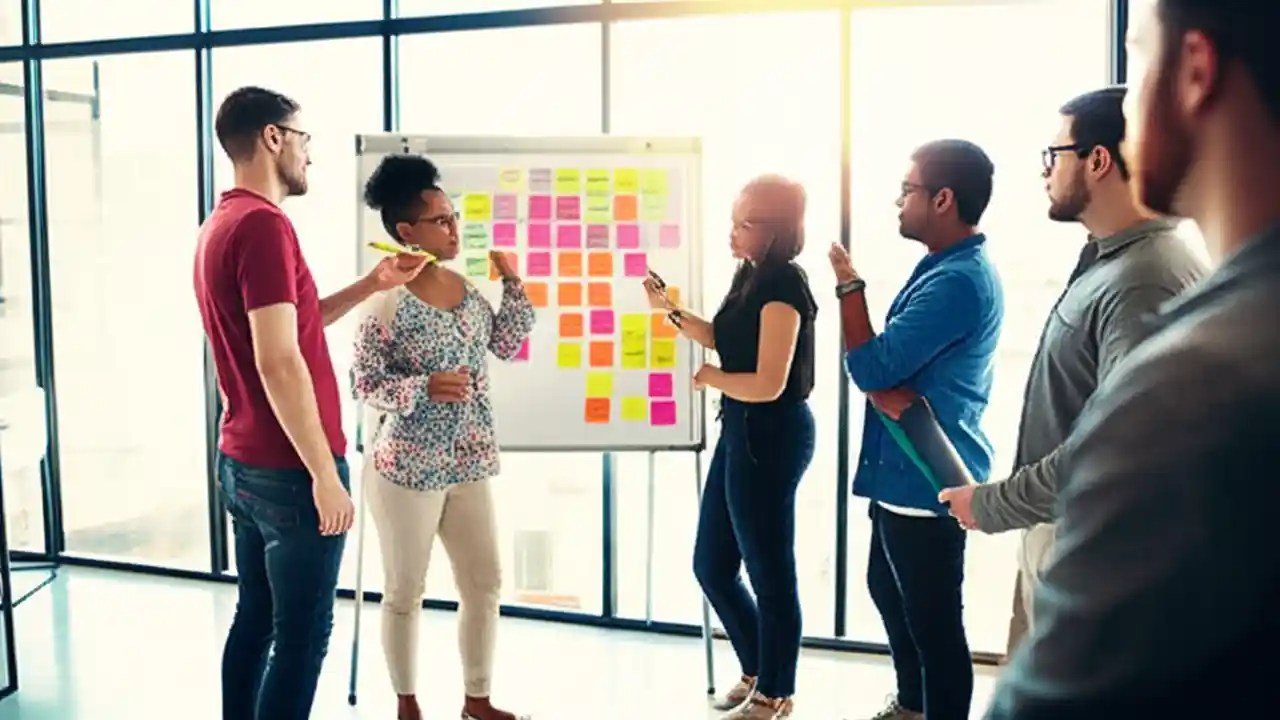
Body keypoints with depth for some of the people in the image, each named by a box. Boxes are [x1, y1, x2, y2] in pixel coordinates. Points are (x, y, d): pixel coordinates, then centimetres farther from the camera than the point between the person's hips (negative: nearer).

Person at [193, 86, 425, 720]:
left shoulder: (222, 222, 12)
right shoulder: (263, 223, -18)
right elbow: (279, 362, -24)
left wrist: (372, 284, 15)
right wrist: (325, 474, -20)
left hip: (239, 462, 9)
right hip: (287, 470, -9)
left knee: (255, 618, 18)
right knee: (302, 633, 1)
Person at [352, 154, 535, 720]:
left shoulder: (466, 287, 5)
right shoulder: (387, 302, -15)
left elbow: (507, 344, 13)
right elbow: (364, 385, -13)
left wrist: (513, 283, 4)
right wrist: (426, 387, -26)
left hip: (467, 464, 7)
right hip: (407, 468, -7)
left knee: (485, 583, 13)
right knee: (405, 594, 9)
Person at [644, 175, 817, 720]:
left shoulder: (782, 286, -19)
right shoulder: (751, 275, 9)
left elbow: (768, 384, -25)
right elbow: (721, 340, 21)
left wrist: (710, 378, -10)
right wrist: (670, 310, 7)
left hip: (771, 438, -10)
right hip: (741, 432, 10)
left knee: (769, 570, 6)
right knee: (712, 564, 17)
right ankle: (757, 671, 37)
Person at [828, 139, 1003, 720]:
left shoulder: (957, 281, -23)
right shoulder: (949, 267, 11)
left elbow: (871, 368, -22)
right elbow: (892, 362, 10)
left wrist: (848, 285, -13)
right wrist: (889, 393, -12)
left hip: (927, 481, -11)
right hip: (904, 472, 11)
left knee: (933, 622, 2)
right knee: (889, 590, 25)